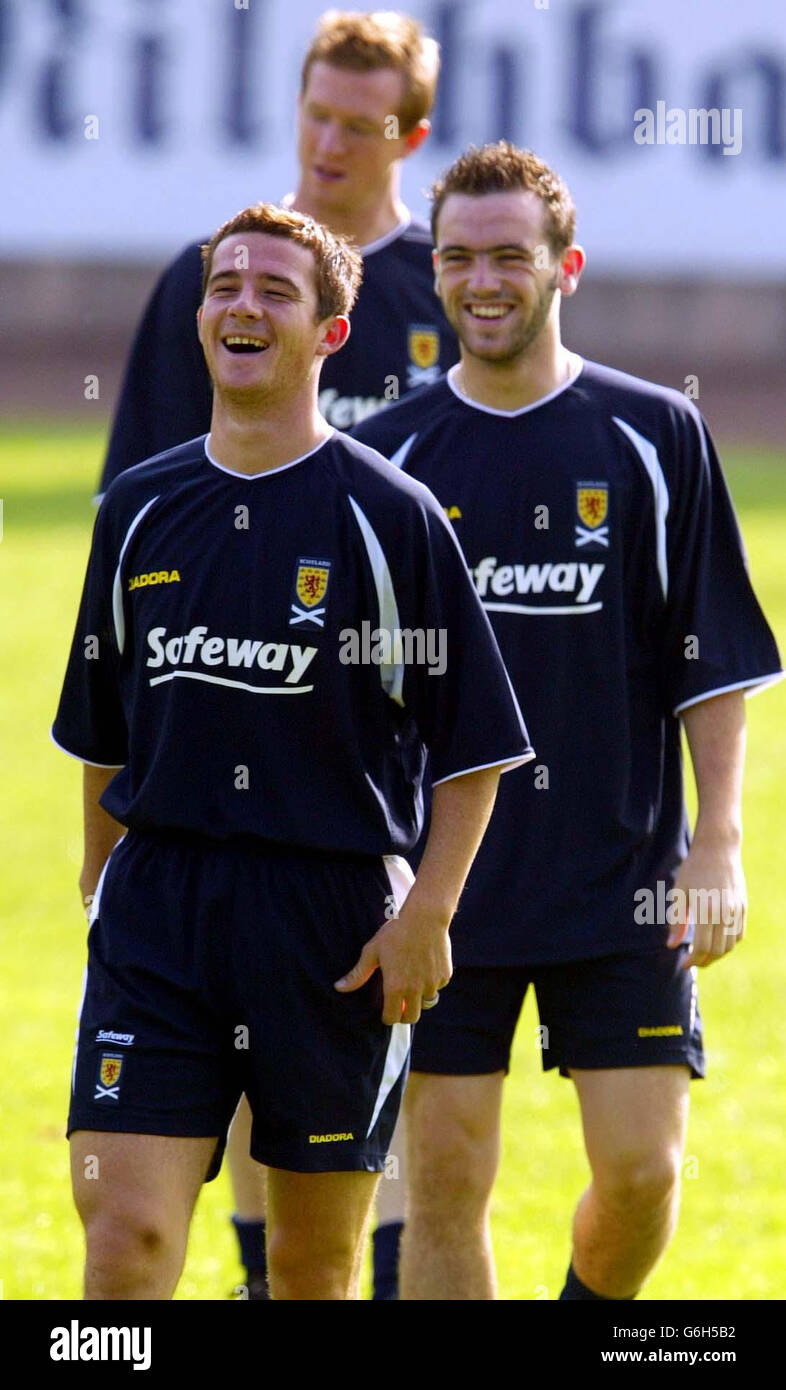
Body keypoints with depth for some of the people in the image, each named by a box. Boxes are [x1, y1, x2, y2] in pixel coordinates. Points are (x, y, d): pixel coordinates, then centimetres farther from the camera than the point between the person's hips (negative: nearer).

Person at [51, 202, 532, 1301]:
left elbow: (473, 747, -2)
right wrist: (99, 872, 17)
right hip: (157, 909, 2)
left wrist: (428, 914, -9)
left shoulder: (390, 514, -3)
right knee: (127, 1239, -11)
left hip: (335, 920, -2)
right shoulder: (140, 509, 9)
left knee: (315, 1261, 6)